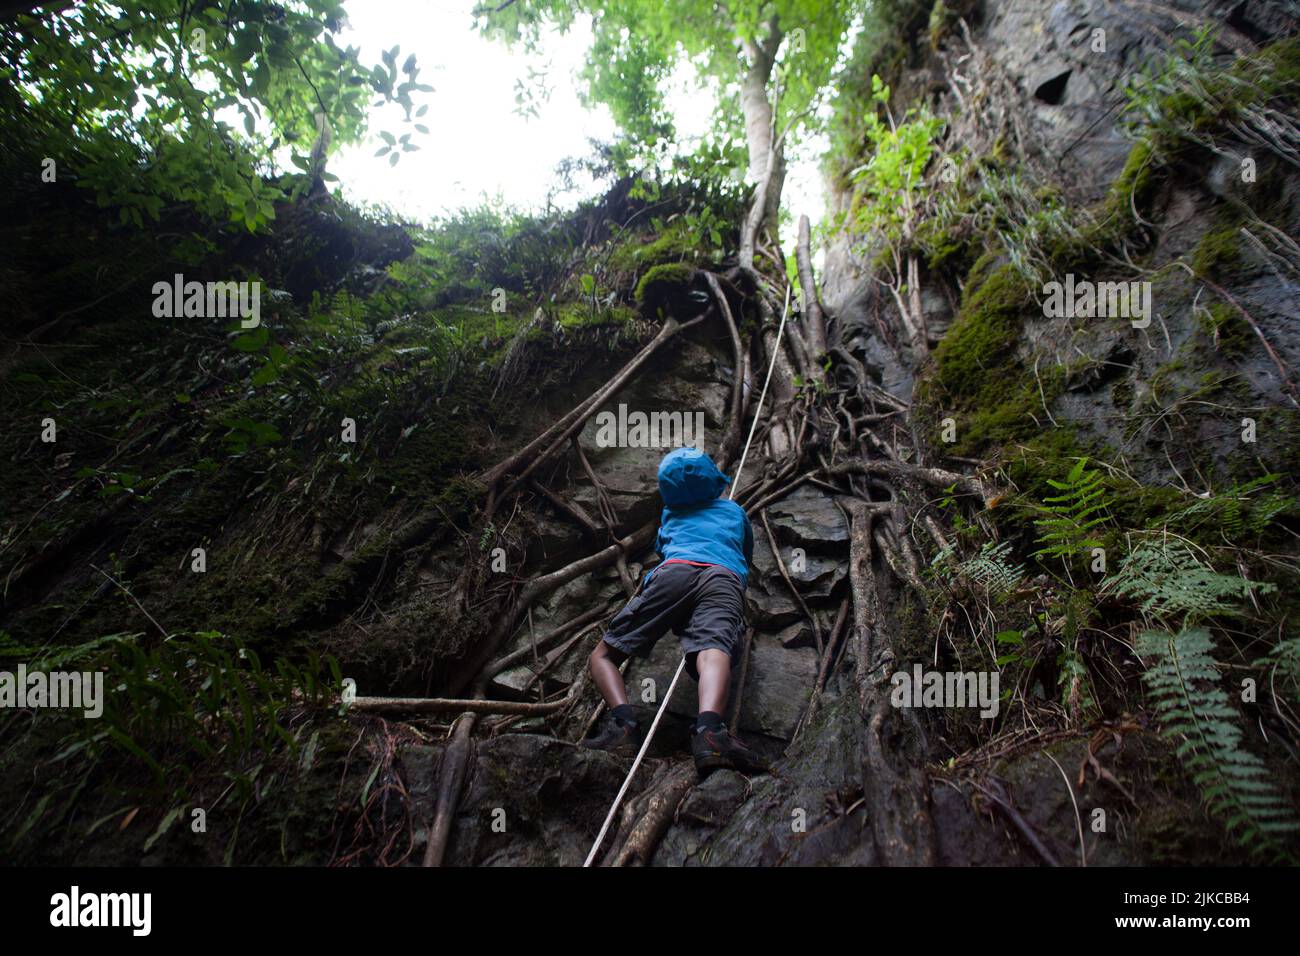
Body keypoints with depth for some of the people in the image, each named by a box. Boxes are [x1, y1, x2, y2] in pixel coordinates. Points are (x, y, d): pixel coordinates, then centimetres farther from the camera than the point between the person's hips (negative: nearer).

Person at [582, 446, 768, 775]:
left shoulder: (670, 513, 39)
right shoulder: (735, 510, 39)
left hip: (676, 571, 0)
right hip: (727, 579, 1)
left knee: (602, 656, 2)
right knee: (713, 650, -27)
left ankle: (624, 721, -27)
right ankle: (709, 728, -59)